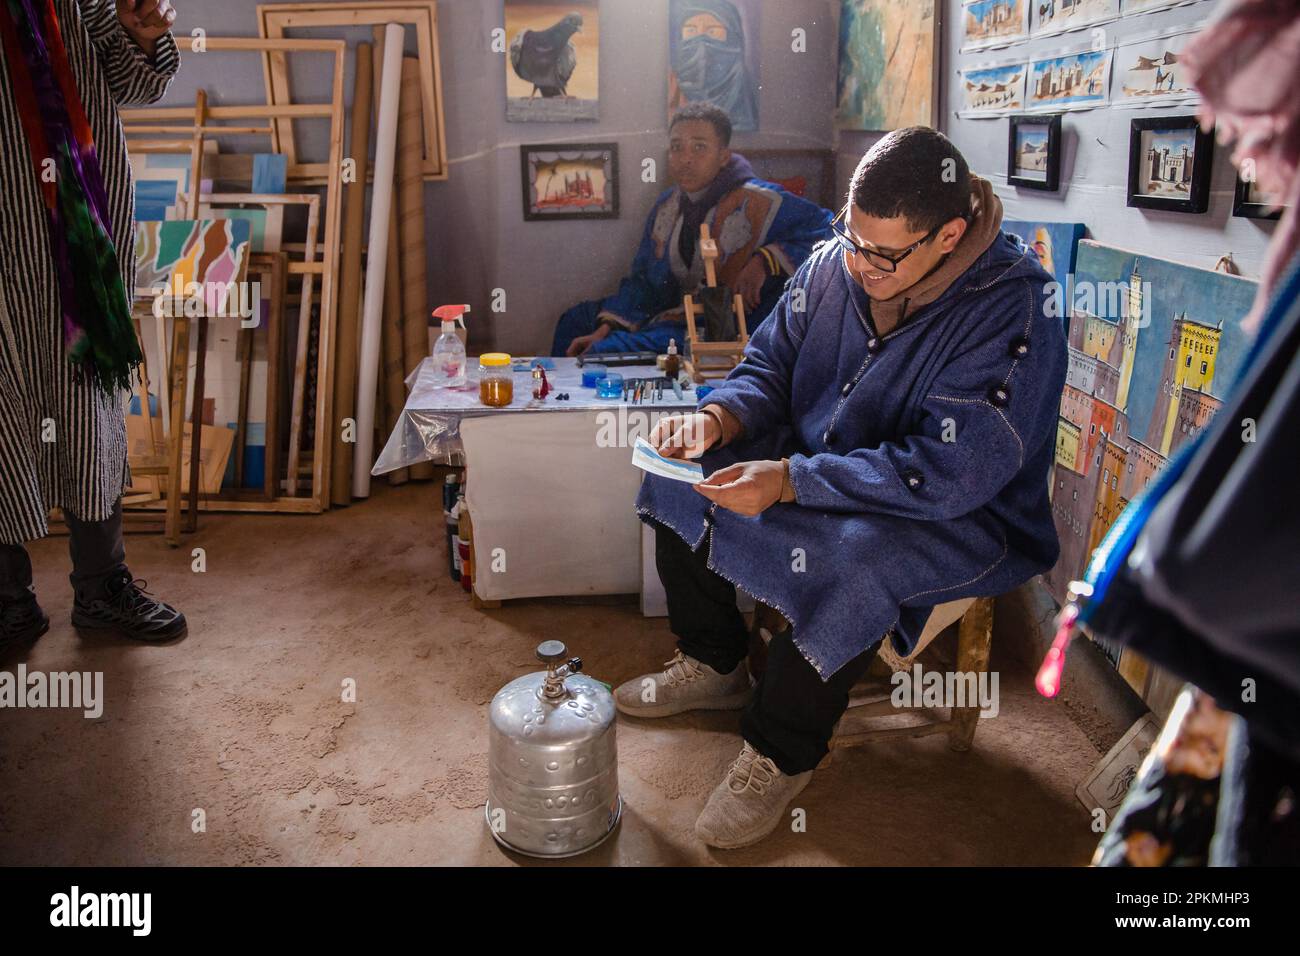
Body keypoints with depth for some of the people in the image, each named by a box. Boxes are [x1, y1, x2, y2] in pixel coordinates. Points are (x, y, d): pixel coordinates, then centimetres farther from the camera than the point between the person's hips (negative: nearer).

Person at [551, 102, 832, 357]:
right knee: (574, 321, 18)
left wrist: (766, 261, -29)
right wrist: (606, 329, 0)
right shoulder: (666, 207, 8)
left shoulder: (757, 202, -15)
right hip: (673, 311, 8)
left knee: (604, 353, -25)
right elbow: (643, 280, 13)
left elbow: (827, 229, -19)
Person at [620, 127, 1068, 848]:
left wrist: (789, 481, -35)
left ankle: (779, 755, -10)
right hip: (822, 464, 7)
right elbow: (769, 366, 6)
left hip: (962, 519, -7)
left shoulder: (1014, 311, -25)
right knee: (680, 479, -2)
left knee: (850, 561, -36)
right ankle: (713, 664, 16)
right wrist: (715, 419, -18)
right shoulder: (835, 263, -6)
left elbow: (949, 473, -30)